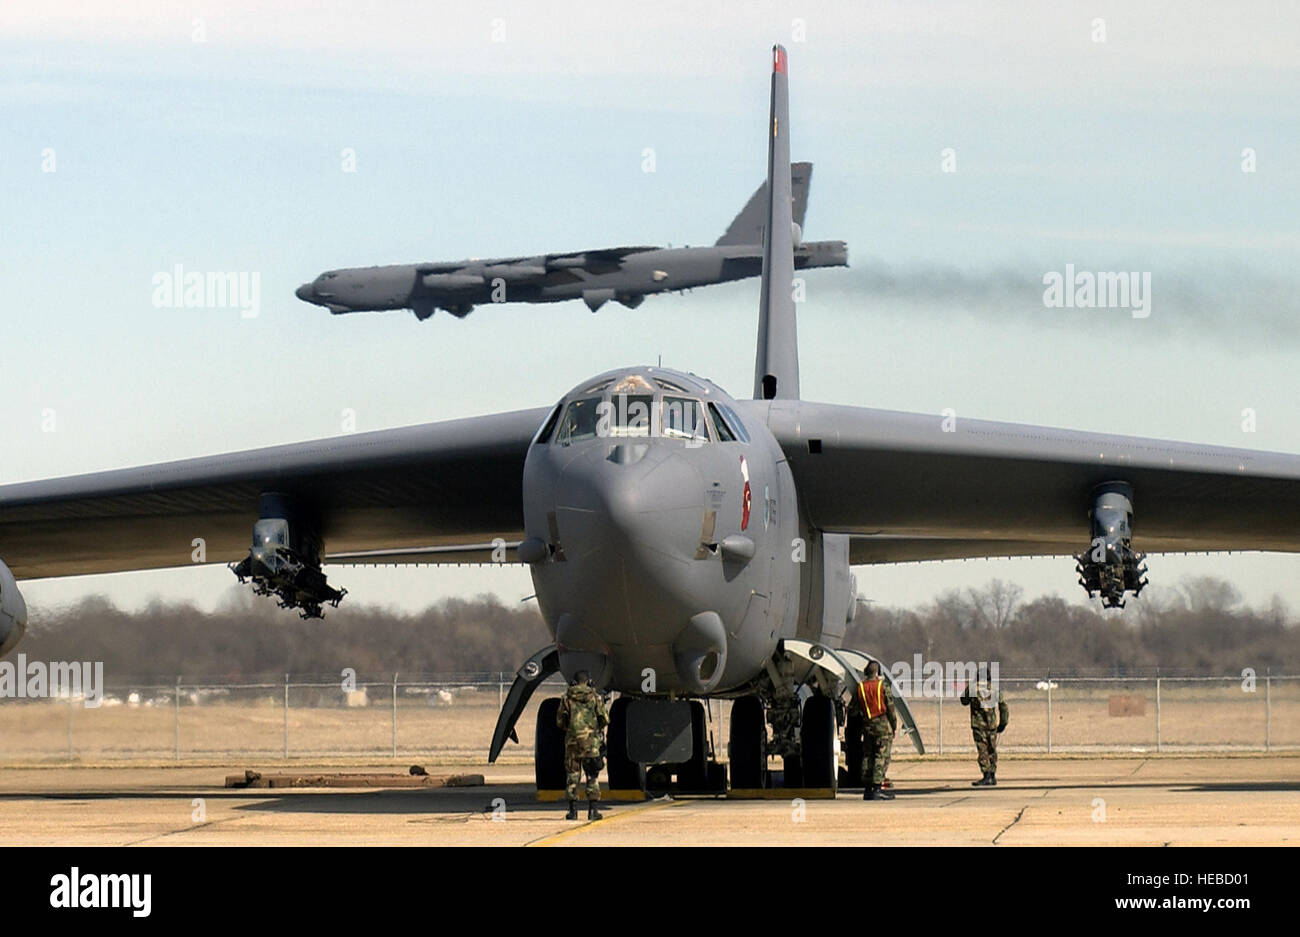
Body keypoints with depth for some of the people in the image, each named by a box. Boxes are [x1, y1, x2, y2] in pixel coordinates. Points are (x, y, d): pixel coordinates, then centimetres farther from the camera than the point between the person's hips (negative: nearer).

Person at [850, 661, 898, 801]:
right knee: (882, 757, -4)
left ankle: (867, 789, 10)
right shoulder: (883, 686, -6)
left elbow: (855, 708, 9)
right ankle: (877, 789, -11)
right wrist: (895, 726, 1)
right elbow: (890, 708, -7)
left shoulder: (859, 688, 6)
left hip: (867, 725, 4)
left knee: (867, 757, 10)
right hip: (883, 725, -4)